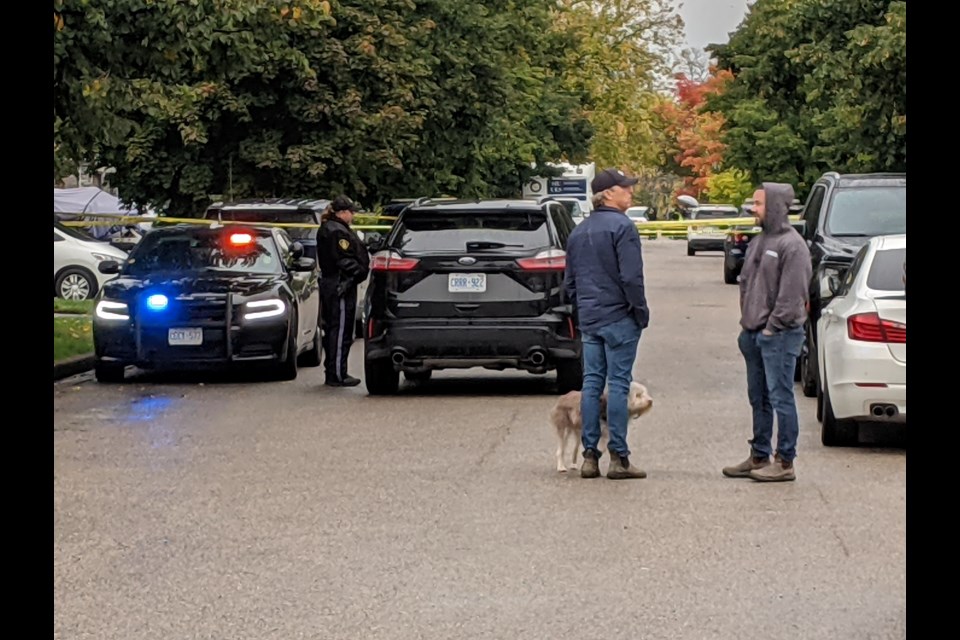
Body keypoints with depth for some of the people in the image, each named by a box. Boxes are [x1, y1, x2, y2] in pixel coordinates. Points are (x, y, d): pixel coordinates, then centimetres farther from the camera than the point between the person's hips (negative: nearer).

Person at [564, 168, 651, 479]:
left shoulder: (578, 232, 13)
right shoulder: (622, 227, -11)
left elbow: (569, 281, 18)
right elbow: (631, 277, -17)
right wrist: (641, 313, -8)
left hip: (589, 319, 7)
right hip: (618, 317, -7)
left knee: (592, 383, 8)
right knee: (618, 384, -4)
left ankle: (590, 456, 8)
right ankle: (618, 457, -2)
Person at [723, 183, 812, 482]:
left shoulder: (792, 245, -12)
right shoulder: (759, 242, 16)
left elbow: (792, 294, -17)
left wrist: (772, 327, -15)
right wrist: (747, 324, 12)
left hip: (779, 336, -9)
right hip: (754, 334, 9)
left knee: (780, 397, -6)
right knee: (758, 399, 14)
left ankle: (785, 462, -2)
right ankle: (759, 457, 22)